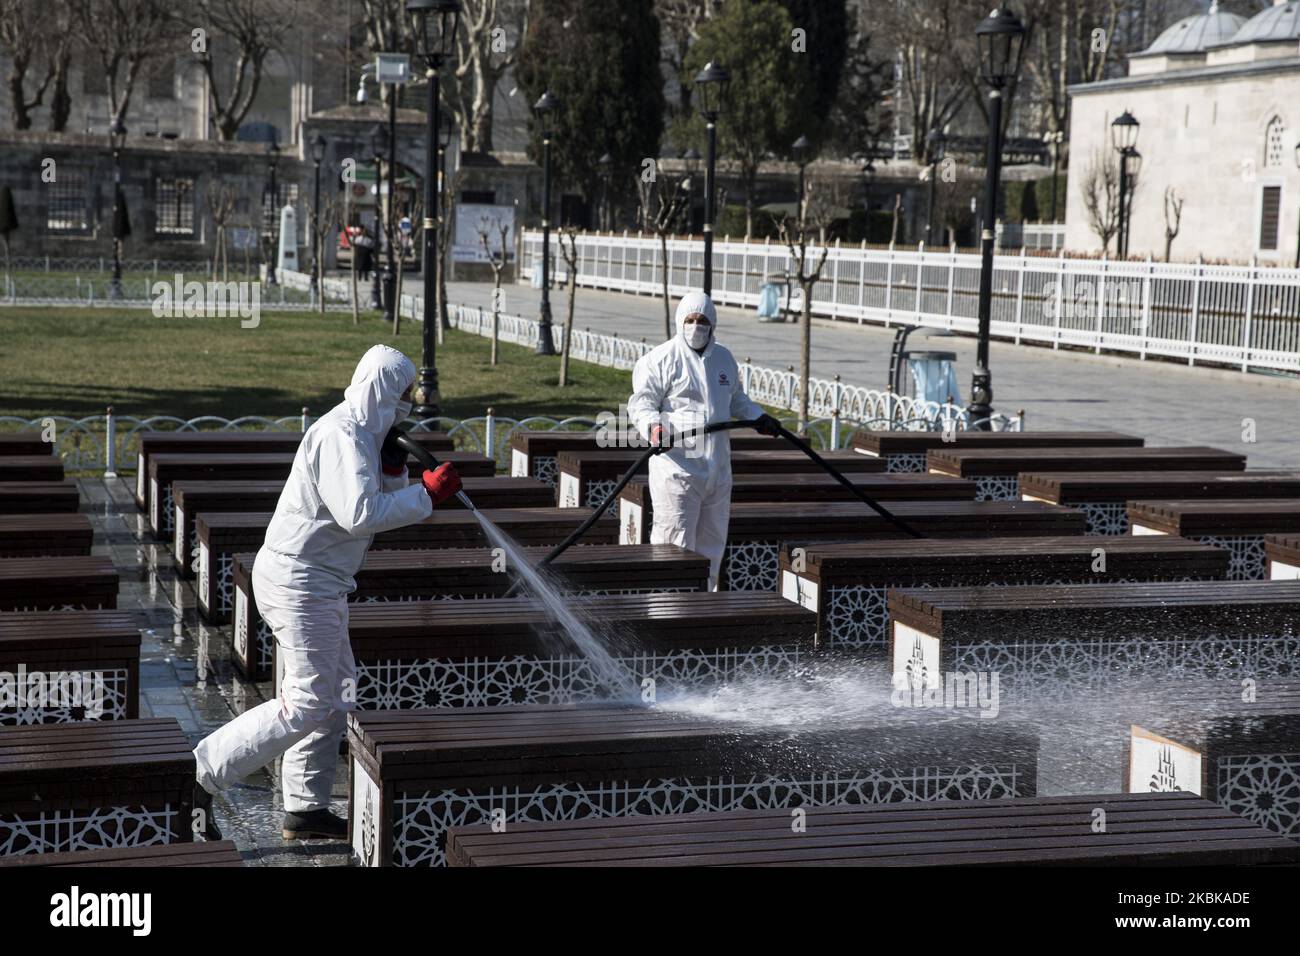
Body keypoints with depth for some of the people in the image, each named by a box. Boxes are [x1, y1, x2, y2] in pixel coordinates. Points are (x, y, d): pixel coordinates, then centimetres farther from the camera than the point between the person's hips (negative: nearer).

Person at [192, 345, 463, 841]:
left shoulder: (362, 434, 15)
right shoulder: (341, 435, -18)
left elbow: (376, 501, 17)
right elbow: (359, 513, -29)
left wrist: (392, 469, -1)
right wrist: (427, 493, -22)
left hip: (317, 583, 11)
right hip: (301, 582, -11)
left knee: (335, 696, 15)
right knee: (307, 703, -9)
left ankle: (305, 807, 22)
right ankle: (199, 776, -6)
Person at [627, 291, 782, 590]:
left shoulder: (724, 358, 16)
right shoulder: (661, 359, -5)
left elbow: (736, 399, 32)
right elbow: (640, 403, -10)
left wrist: (758, 417, 20)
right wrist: (654, 428, -28)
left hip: (717, 469, 7)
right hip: (676, 466, -7)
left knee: (712, 542, 14)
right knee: (675, 542, -11)